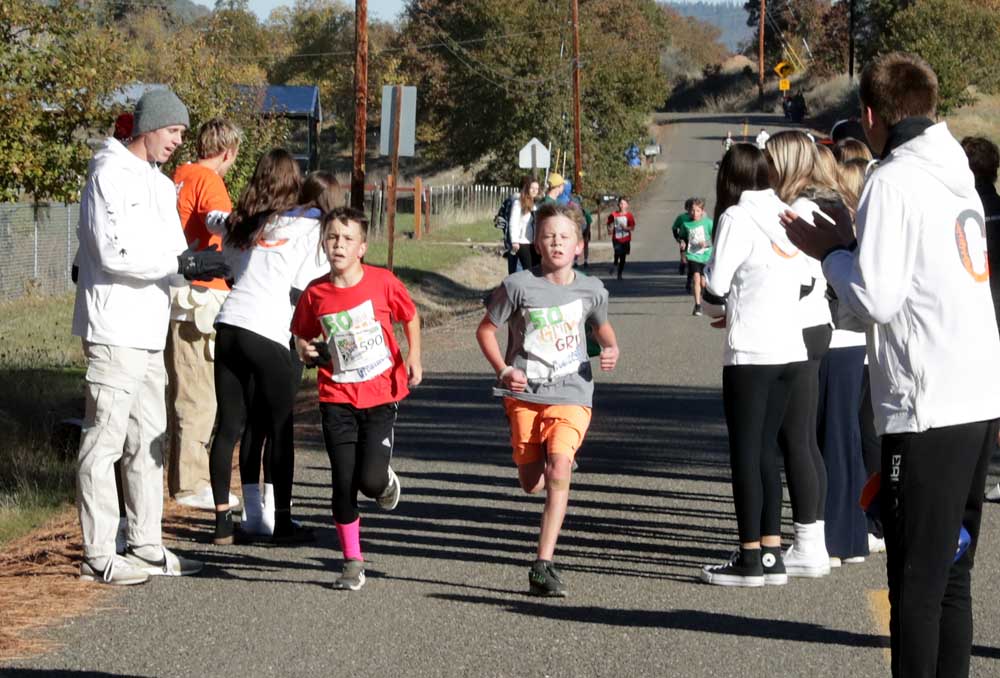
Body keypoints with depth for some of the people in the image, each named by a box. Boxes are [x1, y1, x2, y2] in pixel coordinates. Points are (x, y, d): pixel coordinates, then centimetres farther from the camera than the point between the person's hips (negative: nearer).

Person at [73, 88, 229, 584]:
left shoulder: (158, 183, 19)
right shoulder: (111, 174, -11)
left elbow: (166, 252, 19)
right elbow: (115, 254, -20)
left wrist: (199, 264, -1)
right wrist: (183, 263, -21)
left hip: (149, 331, 10)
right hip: (114, 330, -10)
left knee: (149, 439, 14)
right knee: (105, 440, -7)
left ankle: (147, 547, 22)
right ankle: (98, 555, -5)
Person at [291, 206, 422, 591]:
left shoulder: (383, 282, -8)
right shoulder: (315, 294, -3)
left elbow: (410, 317, 9)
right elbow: (302, 335, 14)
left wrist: (413, 359, -2)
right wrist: (306, 351, -7)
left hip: (381, 394, -2)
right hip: (337, 397, 2)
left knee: (370, 481, -11)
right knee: (343, 483, -1)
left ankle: (386, 480, 28)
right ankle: (352, 562, 12)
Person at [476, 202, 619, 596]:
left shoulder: (590, 290, 1)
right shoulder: (518, 286, -6)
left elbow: (601, 326, 23)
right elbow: (486, 330, 5)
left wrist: (611, 349, 1)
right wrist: (503, 370, -9)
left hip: (571, 394, 0)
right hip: (526, 394, 1)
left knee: (558, 472, -20)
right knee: (532, 484, 8)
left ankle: (543, 565, -19)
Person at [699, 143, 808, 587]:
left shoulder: (738, 217, -9)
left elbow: (715, 285, -11)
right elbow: (803, 278, 11)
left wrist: (712, 290, 12)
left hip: (750, 354, -6)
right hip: (790, 349, 6)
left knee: (745, 452, 0)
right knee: (766, 449, 13)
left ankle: (750, 559, 1)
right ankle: (771, 554, 12)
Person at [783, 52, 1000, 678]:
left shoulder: (894, 181, -11)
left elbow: (876, 299, -15)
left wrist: (829, 252, 1)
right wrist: (854, 243, 14)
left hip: (926, 408, -8)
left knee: (917, 579, -3)